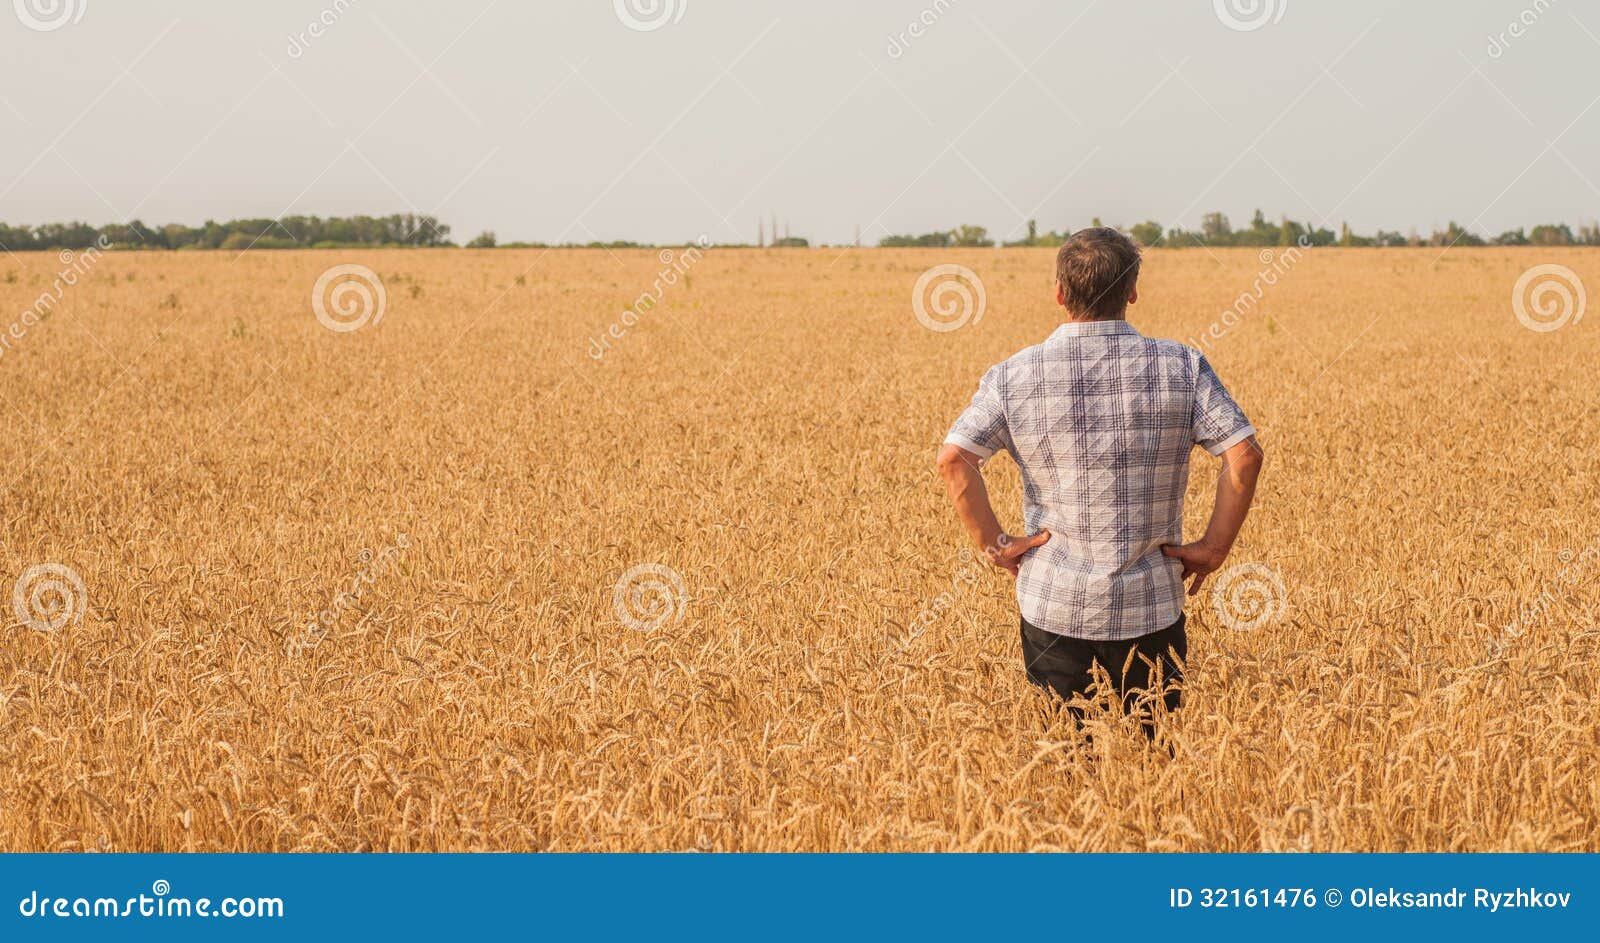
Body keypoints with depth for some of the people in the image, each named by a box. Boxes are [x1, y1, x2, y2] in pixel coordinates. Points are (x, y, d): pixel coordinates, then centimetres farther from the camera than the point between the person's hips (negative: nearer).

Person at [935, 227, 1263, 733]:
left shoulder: (1015, 376, -5)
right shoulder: (1181, 368, -4)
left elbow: (954, 459, -14)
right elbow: (1244, 454, -11)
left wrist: (993, 543, -6)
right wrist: (1215, 547, -4)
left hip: (1053, 604, 0)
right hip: (1152, 606, 0)